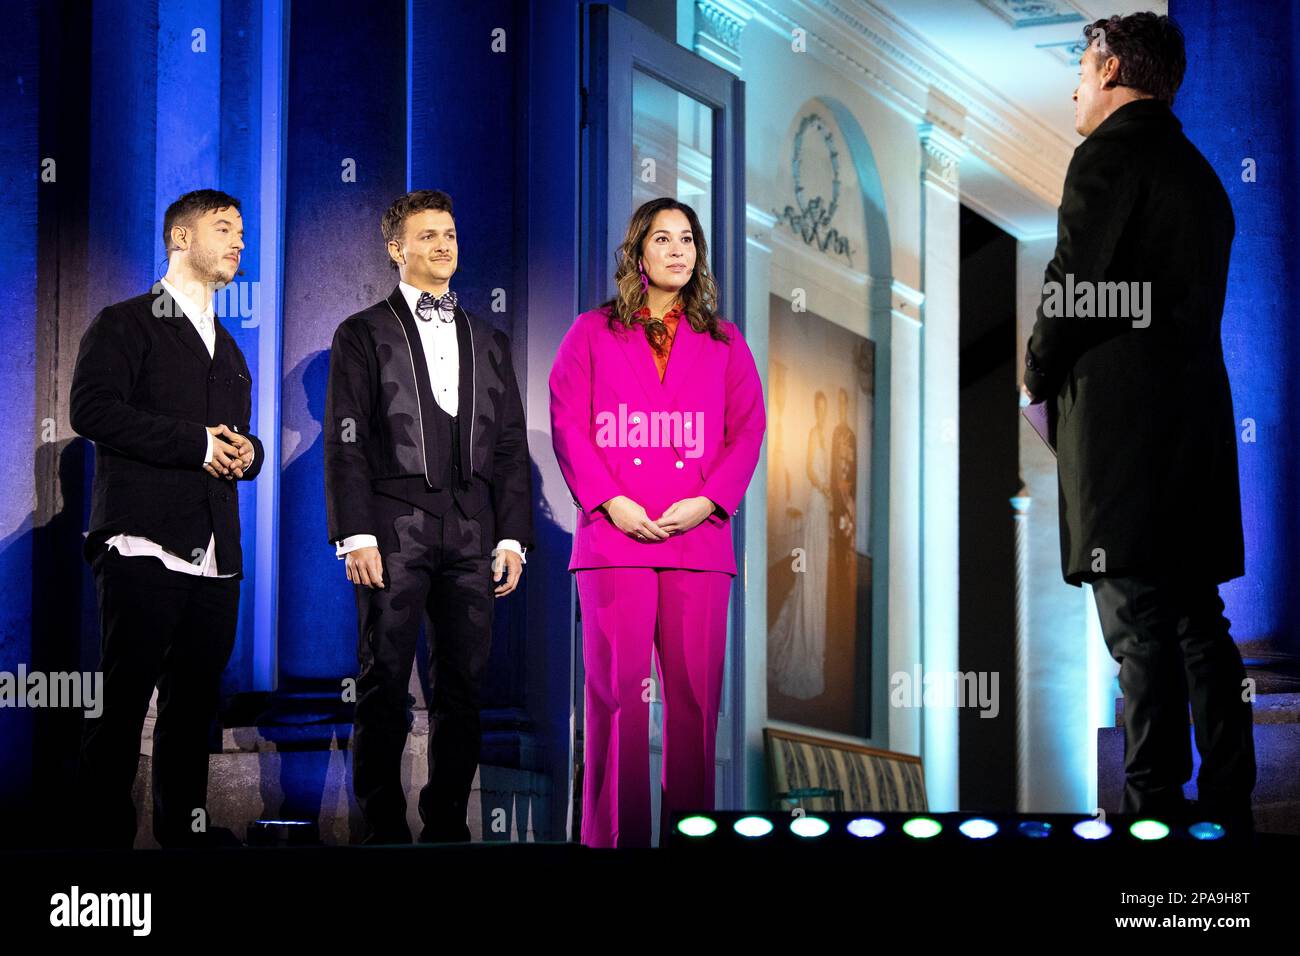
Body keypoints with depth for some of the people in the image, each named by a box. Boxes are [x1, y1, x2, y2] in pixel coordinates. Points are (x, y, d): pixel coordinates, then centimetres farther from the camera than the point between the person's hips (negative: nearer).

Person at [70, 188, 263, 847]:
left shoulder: (226, 347, 26)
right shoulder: (124, 324, 2)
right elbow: (91, 408, -13)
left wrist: (246, 452, 6)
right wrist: (195, 443, -14)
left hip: (215, 557, 7)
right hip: (143, 547, -7)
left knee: (195, 700, 9)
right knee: (122, 701, -6)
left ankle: (185, 822, 17)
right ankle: (105, 831, -2)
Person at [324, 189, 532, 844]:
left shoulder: (488, 342, 19)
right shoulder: (363, 335, 6)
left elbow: (510, 446, 16)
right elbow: (345, 443, -1)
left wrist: (512, 537, 6)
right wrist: (356, 536, -10)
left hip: (472, 536, 4)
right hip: (394, 531, -4)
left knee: (463, 687, 3)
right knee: (384, 687, -3)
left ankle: (447, 826, 10)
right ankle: (384, 831, 2)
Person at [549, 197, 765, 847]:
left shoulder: (722, 341, 17)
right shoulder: (592, 333, 12)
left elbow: (747, 429, 10)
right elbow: (567, 424, 5)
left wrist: (708, 501, -6)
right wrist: (611, 501, -8)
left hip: (698, 534, 2)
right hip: (616, 531, -2)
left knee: (695, 687, -2)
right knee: (616, 686, -6)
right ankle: (614, 835, -3)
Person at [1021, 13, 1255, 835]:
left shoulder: (1112, 152, -8)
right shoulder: (1198, 172, 20)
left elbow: (1074, 283, -13)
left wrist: (1037, 374, 3)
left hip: (1123, 422, -9)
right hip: (1196, 419, 9)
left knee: (1140, 625, -9)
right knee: (1197, 621, 11)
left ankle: (1156, 806, -10)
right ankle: (1226, 807, 13)